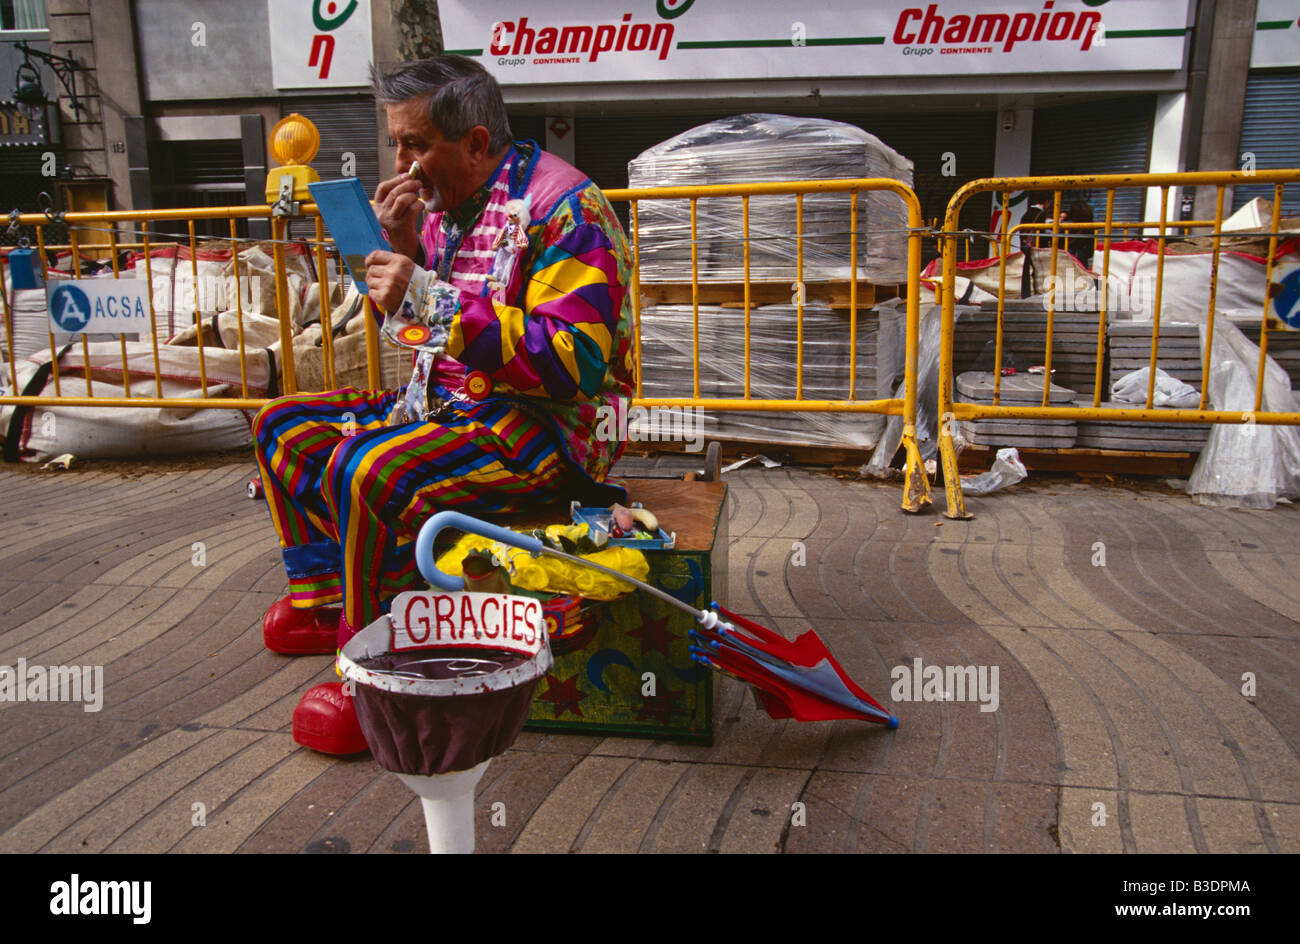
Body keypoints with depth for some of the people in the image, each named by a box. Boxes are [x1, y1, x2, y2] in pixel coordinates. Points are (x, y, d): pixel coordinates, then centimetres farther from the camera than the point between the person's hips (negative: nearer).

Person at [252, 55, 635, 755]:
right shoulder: (450, 205, 10)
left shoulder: (563, 207, -17)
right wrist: (403, 249, 0)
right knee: (285, 427, 11)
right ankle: (323, 601, 15)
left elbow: (574, 361, -28)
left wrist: (432, 298, -28)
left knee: (366, 470, -32)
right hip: (453, 403, 10)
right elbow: (429, 329, 19)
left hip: (549, 425, -10)